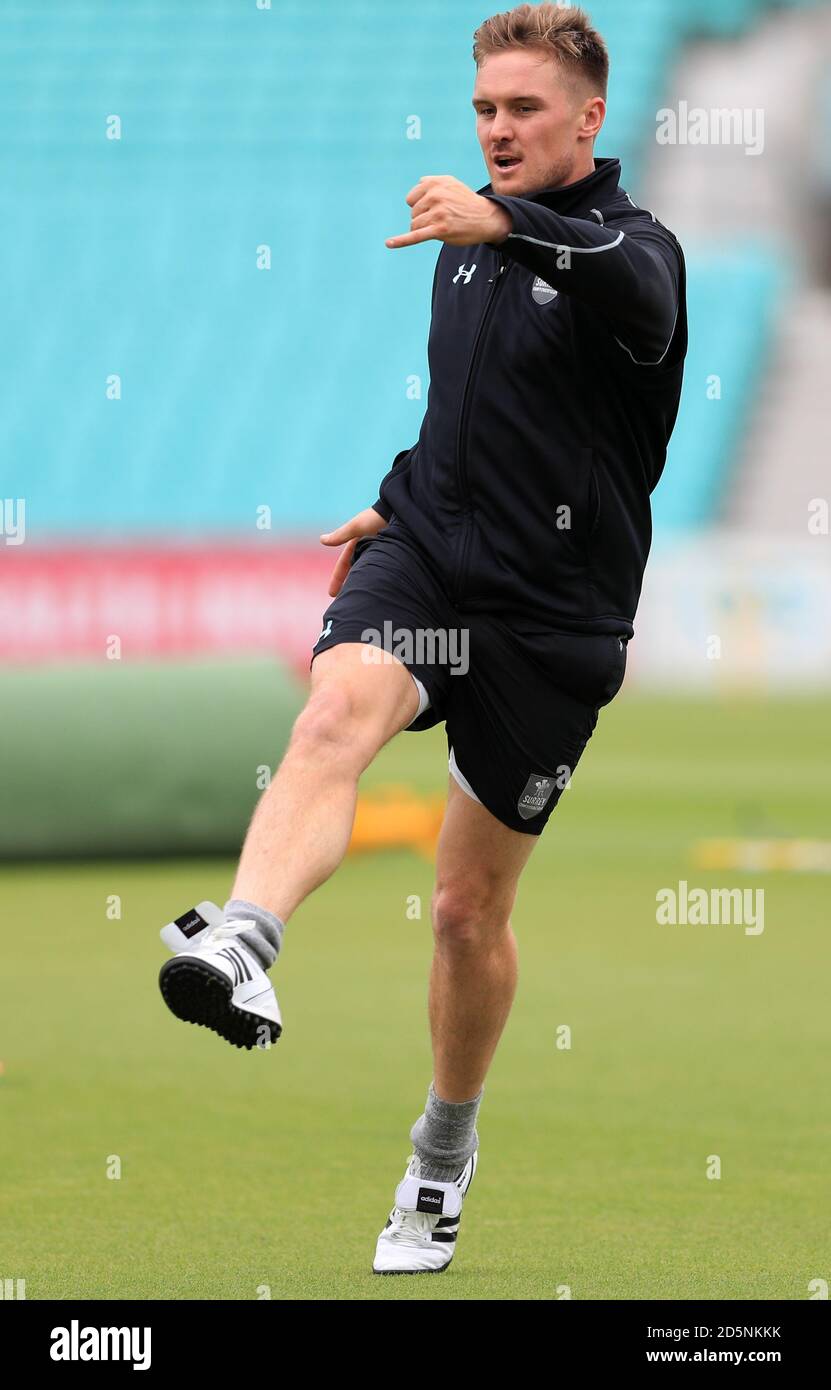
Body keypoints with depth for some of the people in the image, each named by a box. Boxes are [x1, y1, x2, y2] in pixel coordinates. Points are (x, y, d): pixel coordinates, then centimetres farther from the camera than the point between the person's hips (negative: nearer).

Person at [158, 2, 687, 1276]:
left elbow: (637, 297, -38)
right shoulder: (472, 237, 10)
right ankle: (244, 947, -58)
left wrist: (508, 225, -53)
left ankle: (446, 1152, 31)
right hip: (424, 557, 4)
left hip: (550, 618, -4)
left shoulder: (627, 244, -11)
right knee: (340, 707, -32)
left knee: (471, 907, 7)